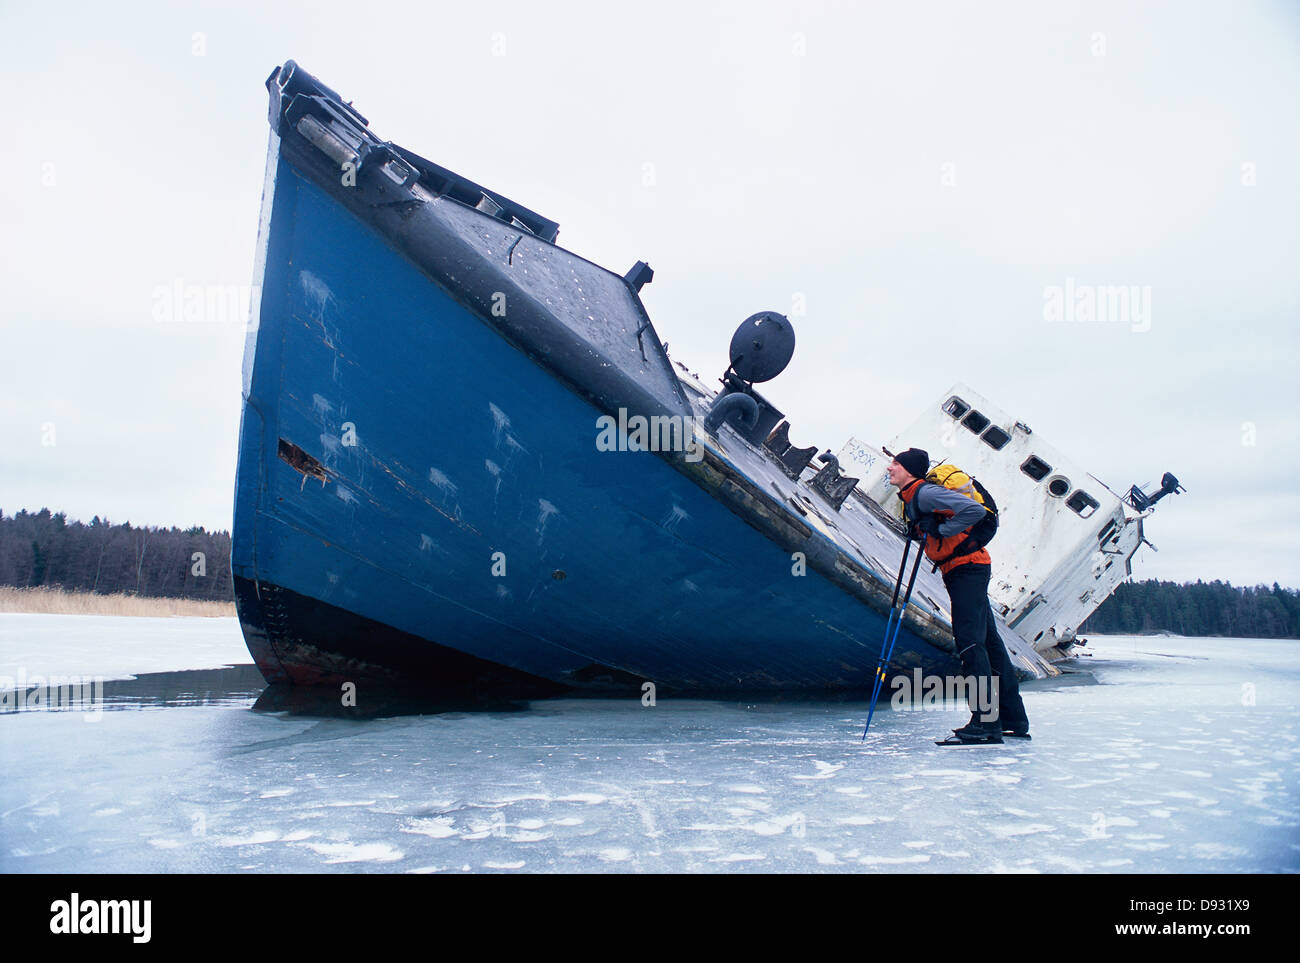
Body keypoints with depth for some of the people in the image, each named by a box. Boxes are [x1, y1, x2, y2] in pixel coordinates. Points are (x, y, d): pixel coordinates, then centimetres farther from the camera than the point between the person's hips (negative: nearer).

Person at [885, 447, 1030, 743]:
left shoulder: (925, 492, -17)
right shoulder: (910, 498, 14)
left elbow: (974, 509, -26)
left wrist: (942, 531, -18)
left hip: (968, 568, -10)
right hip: (961, 572, 10)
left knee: (969, 641, -12)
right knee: (988, 641, 12)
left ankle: (987, 722, -10)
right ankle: (1013, 718, 19)